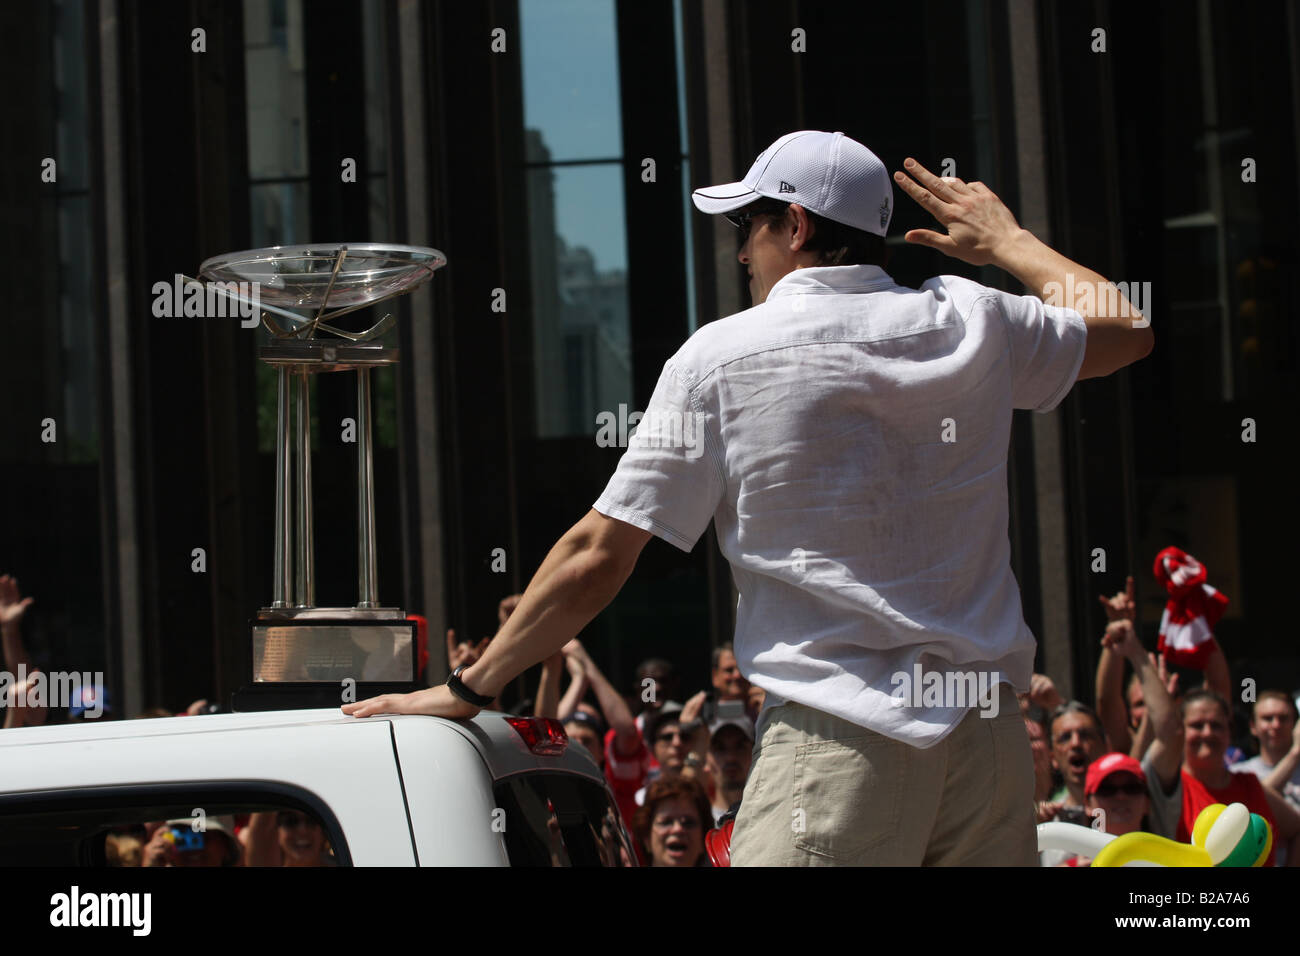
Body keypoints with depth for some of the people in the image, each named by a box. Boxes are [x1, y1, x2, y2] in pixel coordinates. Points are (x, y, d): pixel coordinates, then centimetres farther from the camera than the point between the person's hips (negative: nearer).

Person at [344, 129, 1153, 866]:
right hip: (992, 733, 5)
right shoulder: (972, 324, 8)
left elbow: (596, 560, -2)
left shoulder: (722, 357, -2)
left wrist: (467, 690, 8)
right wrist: (1006, 240, 40)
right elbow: (1127, 328, 28)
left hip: (842, 737, -5)